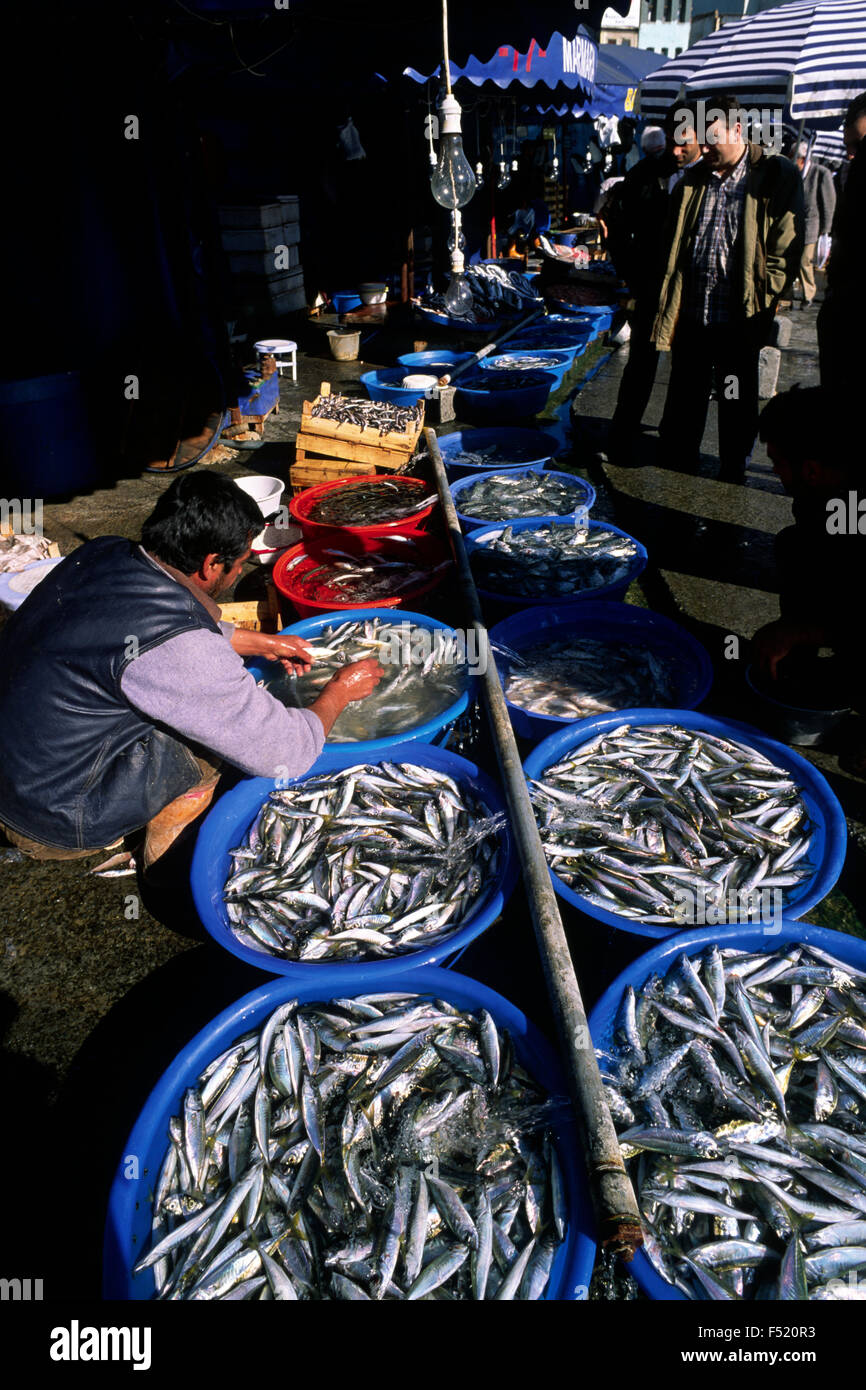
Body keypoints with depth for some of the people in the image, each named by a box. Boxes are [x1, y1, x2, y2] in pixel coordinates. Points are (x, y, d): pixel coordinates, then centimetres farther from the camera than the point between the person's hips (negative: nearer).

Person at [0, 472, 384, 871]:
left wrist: (262, 643, 21)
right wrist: (339, 692, -2)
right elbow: (283, 756, -20)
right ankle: (165, 859, 15)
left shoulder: (101, 553, -5)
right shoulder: (176, 647, -30)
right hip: (55, 818, -8)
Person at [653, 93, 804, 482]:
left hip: (739, 319, -4)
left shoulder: (777, 175, -3)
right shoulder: (692, 179, 12)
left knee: (737, 407, 7)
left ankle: (731, 481, 21)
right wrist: (669, 303, 2)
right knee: (684, 402, 11)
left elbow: (785, 249, -4)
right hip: (690, 316, 4)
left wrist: (762, 306, -12)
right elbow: (672, 244, 14)